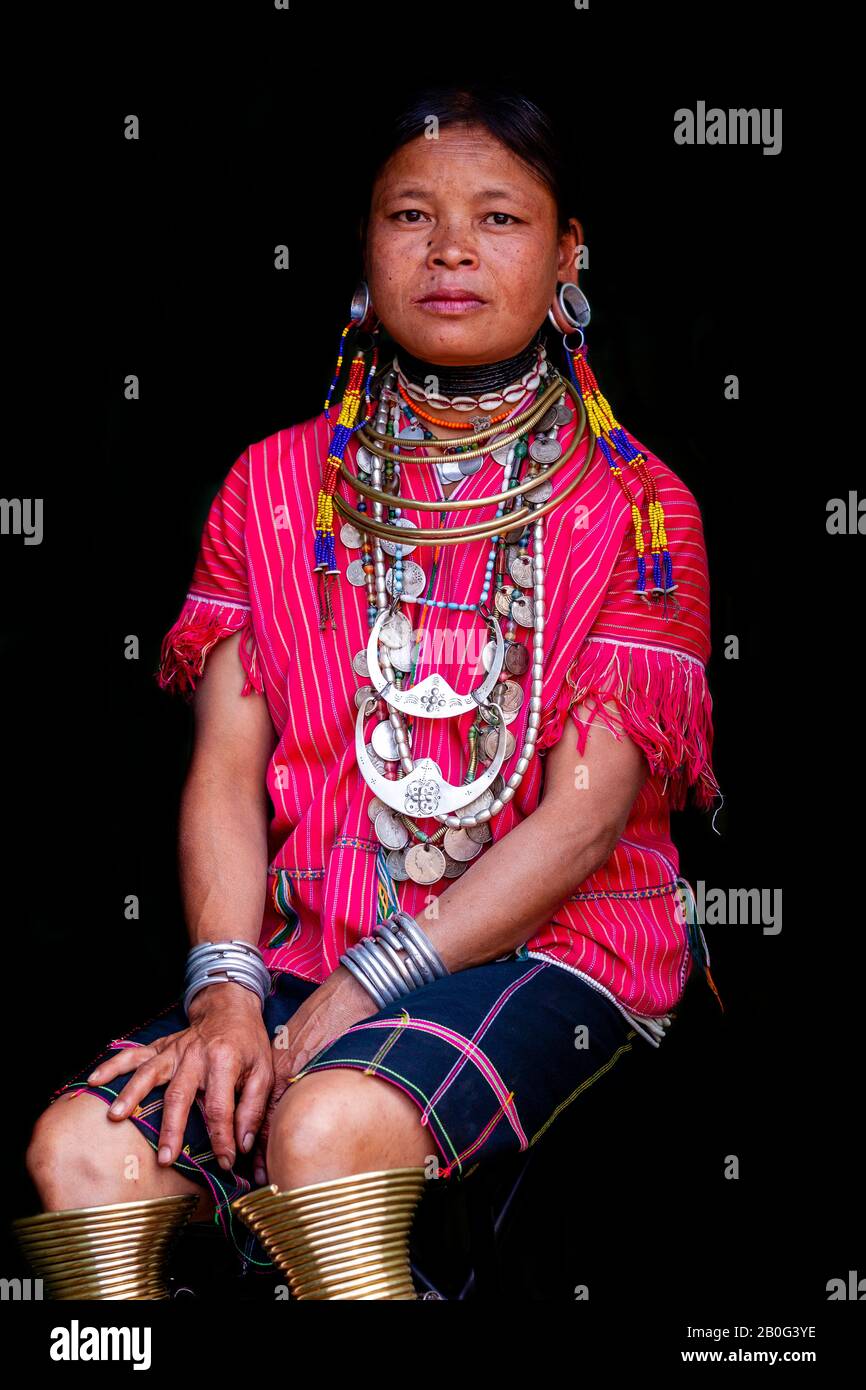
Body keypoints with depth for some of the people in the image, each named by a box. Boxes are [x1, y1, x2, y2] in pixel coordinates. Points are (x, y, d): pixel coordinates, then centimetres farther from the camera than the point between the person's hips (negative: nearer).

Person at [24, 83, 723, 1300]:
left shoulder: (635, 507, 0)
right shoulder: (277, 482, 11)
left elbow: (586, 813, -8)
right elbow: (227, 764, 4)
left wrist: (356, 995, -15)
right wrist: (226, 988, -13)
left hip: (554, 941, -3)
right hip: (309, 941, 4)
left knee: (327, 1128, -33)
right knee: (82, 1149, -22)